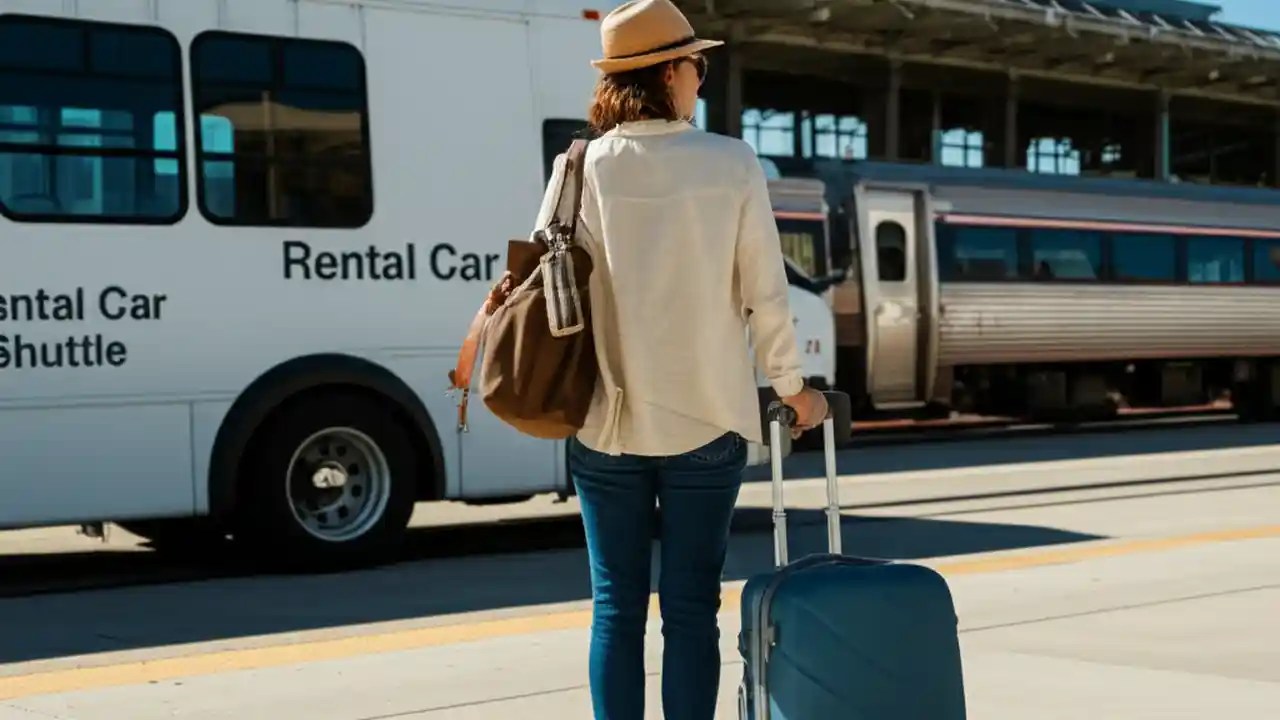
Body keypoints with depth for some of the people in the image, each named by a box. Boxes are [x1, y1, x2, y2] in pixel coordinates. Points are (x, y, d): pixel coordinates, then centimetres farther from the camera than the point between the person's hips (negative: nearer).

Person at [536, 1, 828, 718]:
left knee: (617, 607, 10)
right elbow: (765, 292, -3)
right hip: (705, 418, -1)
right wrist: (793, 387, 12)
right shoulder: (732, 164, -5)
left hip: (608, 421, 1)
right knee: (691, 607, 6)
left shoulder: (583, 169, -3)